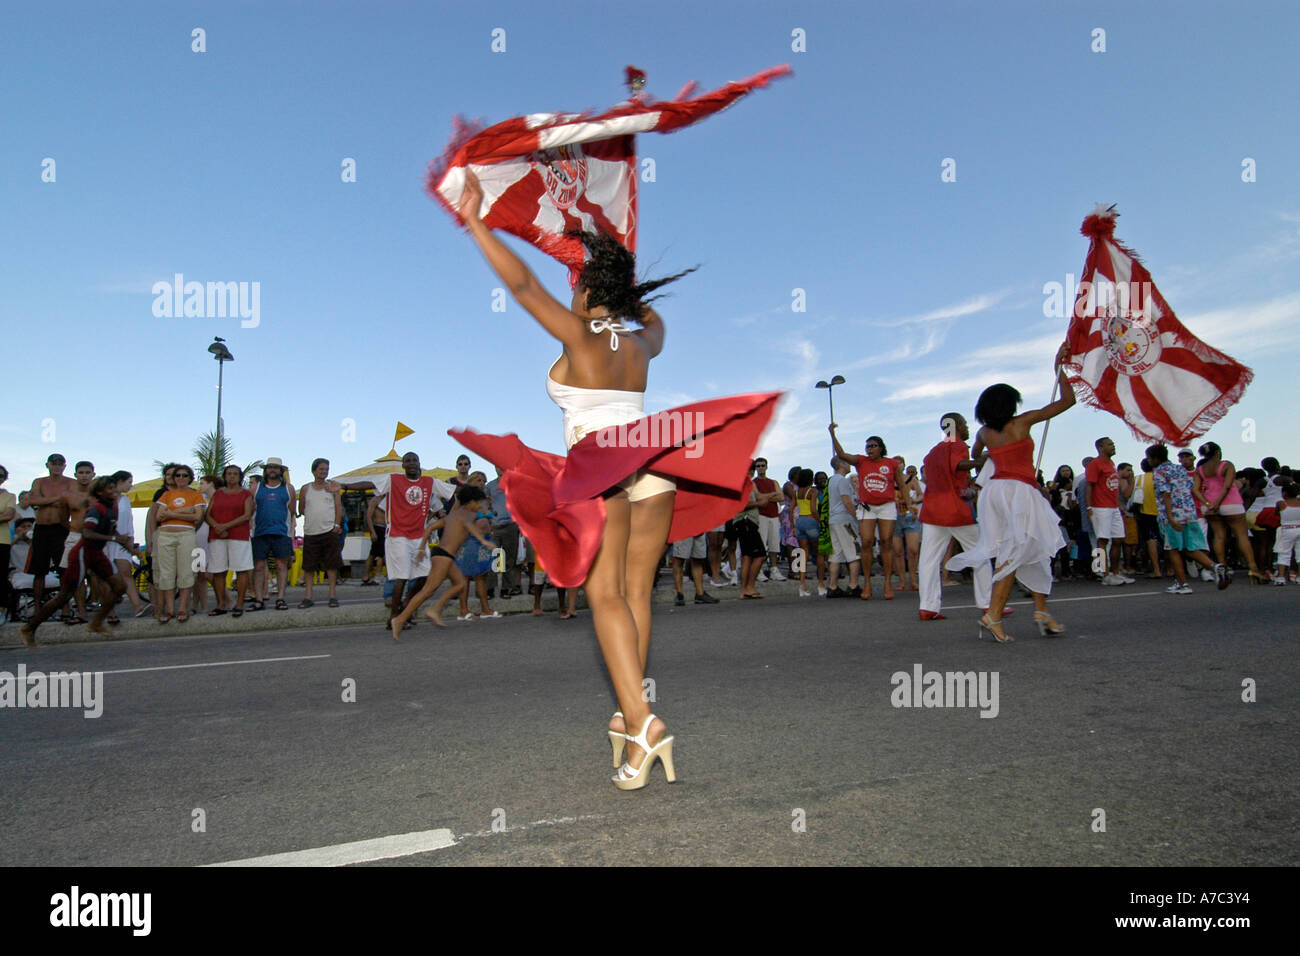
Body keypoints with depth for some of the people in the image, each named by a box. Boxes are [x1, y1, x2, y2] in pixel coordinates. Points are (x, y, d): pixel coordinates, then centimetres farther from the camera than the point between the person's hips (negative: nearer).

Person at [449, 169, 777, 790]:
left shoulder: (580, 337, -3)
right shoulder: (642, 341, 13)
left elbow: (522, 284, -8)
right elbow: (654, 322, 38)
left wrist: (474, 222, -1)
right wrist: (628, 287, 50)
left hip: (598, 475, -6)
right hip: (654, 471, 6)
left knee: (606, 596, -4)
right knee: (636, 592, 9)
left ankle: (642, 722, -15)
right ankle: (629, 715, 17)